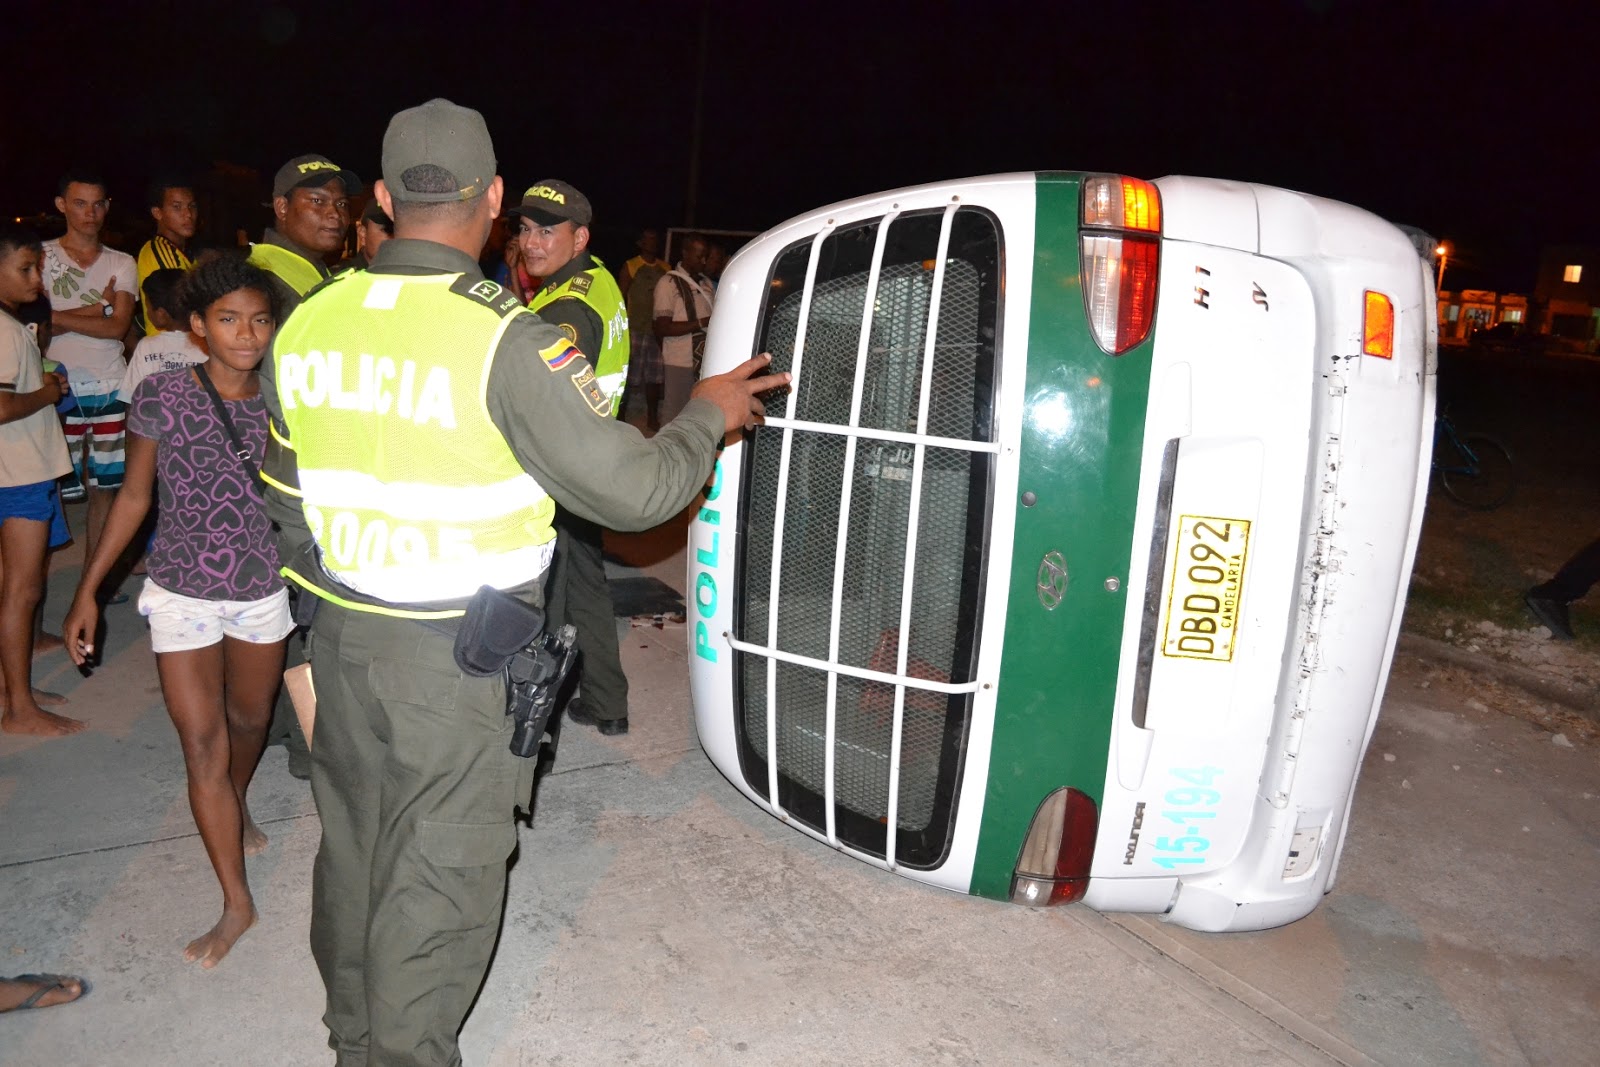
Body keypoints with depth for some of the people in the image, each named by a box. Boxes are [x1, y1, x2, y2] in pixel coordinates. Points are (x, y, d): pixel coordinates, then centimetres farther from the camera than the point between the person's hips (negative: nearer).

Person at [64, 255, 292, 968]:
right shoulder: (161, 395, -11)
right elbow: (134, 497, -2)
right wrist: (87, 590, -2)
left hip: (264, 590, 2)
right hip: (182, 595, -2)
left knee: (249, 721, 20)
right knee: (202, 747, -2)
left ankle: (237, 804, 53)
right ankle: (237, 904, 10)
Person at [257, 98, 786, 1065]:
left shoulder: (309, 324, 1)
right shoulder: (508, 341, -20)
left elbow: (289, 496, 11)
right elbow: (634, 489, -18)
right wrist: (709, 414, -1)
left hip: (343, 637, 7)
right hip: (460, 656, -7)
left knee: (353, 844, 23)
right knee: (439, 871, 10)